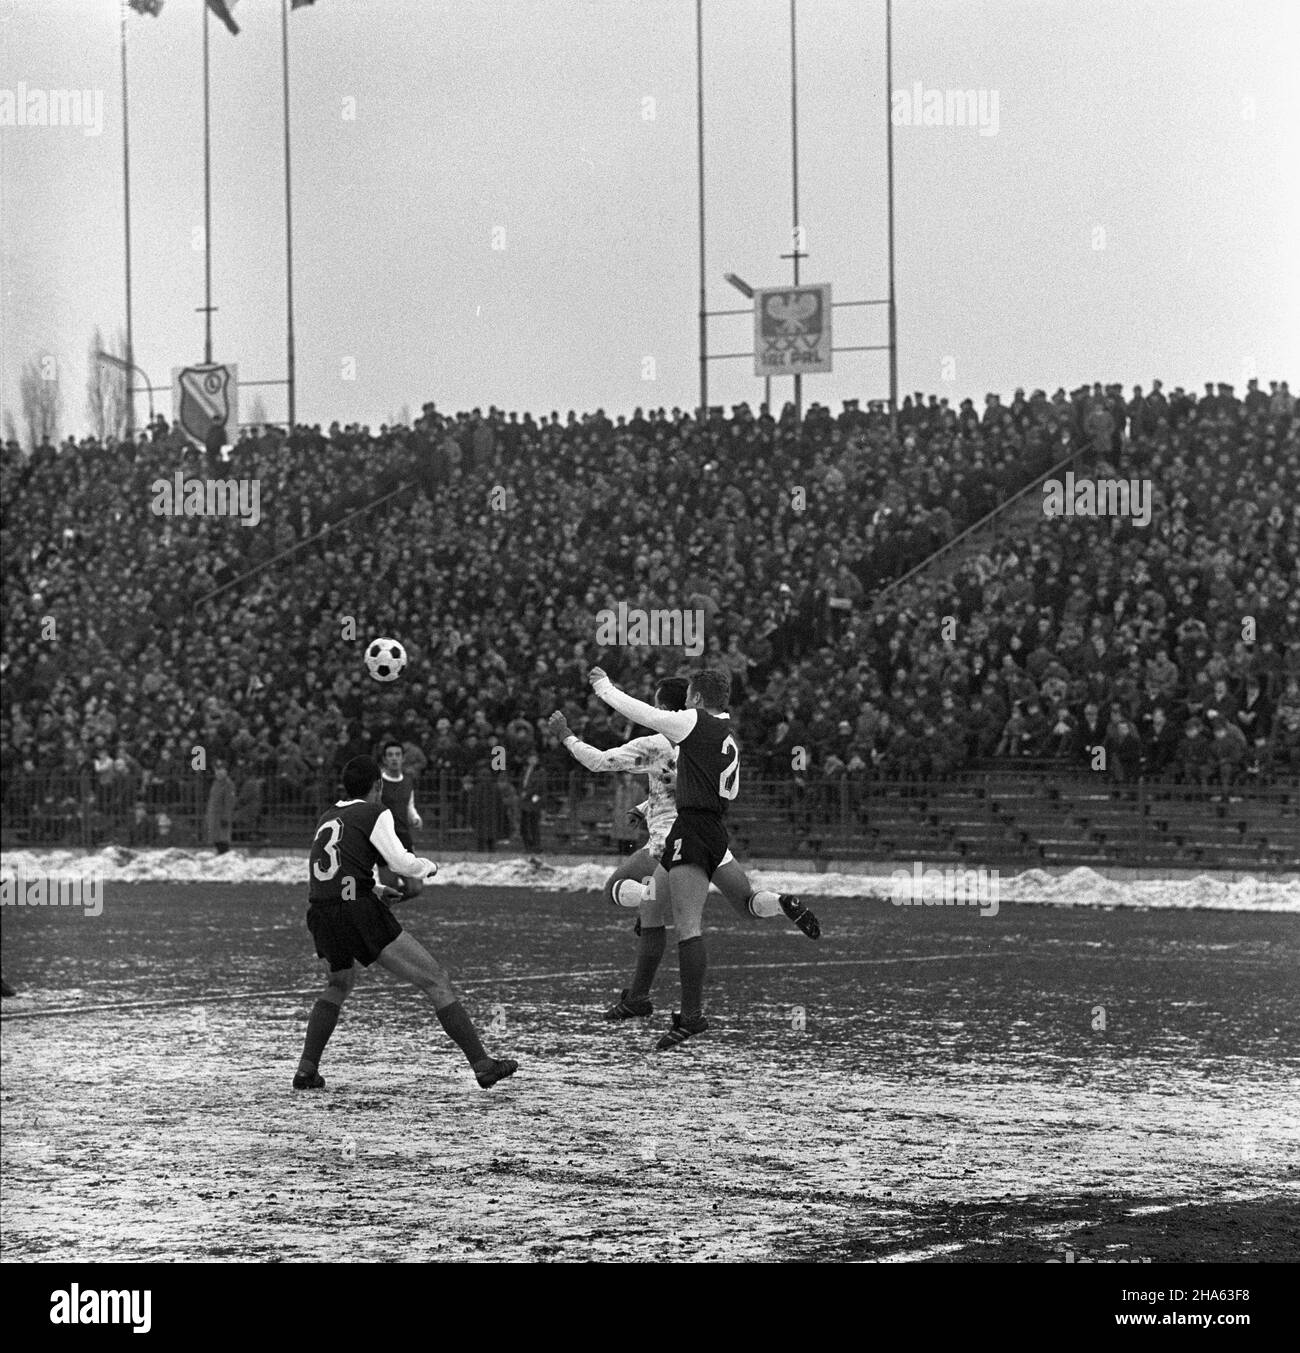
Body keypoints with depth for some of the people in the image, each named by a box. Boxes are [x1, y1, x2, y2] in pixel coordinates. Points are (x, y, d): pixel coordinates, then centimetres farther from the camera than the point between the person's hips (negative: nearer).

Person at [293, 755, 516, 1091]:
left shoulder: (327, 819, 23)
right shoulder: (375, 814, 3)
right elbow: (401, 863, -7)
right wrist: (429, 866, 12)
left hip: (320, 915, 7)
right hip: (359, 912, -7)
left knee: (340, 984, 34)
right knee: (436, 981, -3)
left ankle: (306, 1070, 23)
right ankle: (481, 1064, -11)